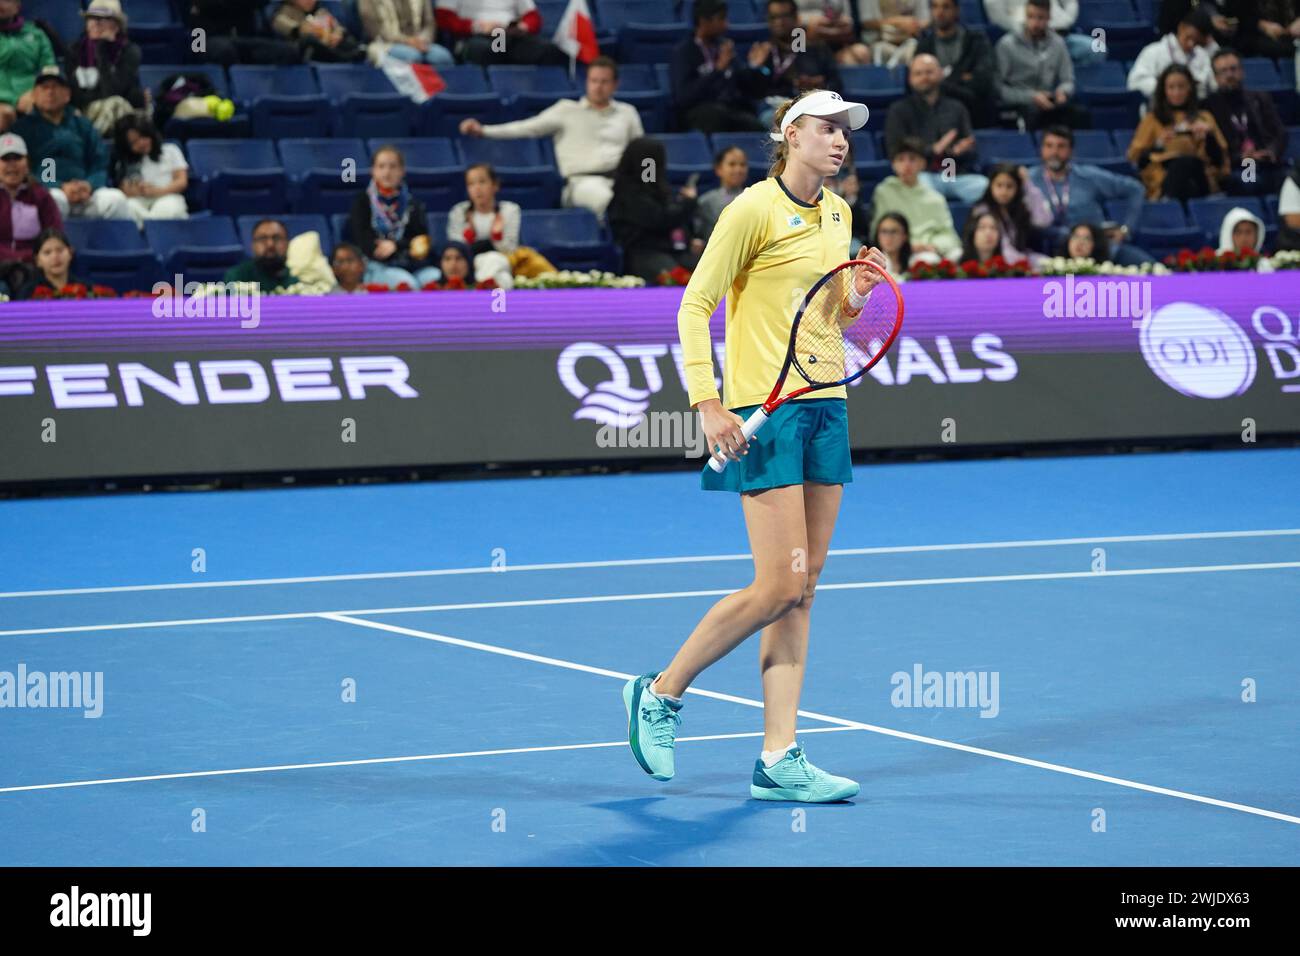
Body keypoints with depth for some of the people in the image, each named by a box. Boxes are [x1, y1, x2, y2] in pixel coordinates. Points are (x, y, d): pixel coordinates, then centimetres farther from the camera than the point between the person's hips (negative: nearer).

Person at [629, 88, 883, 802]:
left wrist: (857, 294, 1)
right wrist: (706, 402, -18)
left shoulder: (838, 214, 13)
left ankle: (779, 758, 5)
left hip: (826, 407, 7)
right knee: (779, 588, -10)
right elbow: (694, 305, -9)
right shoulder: (754, 209, -9)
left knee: (802, 588, 4)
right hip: (765, 413, -7)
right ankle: (660, 694, 8)